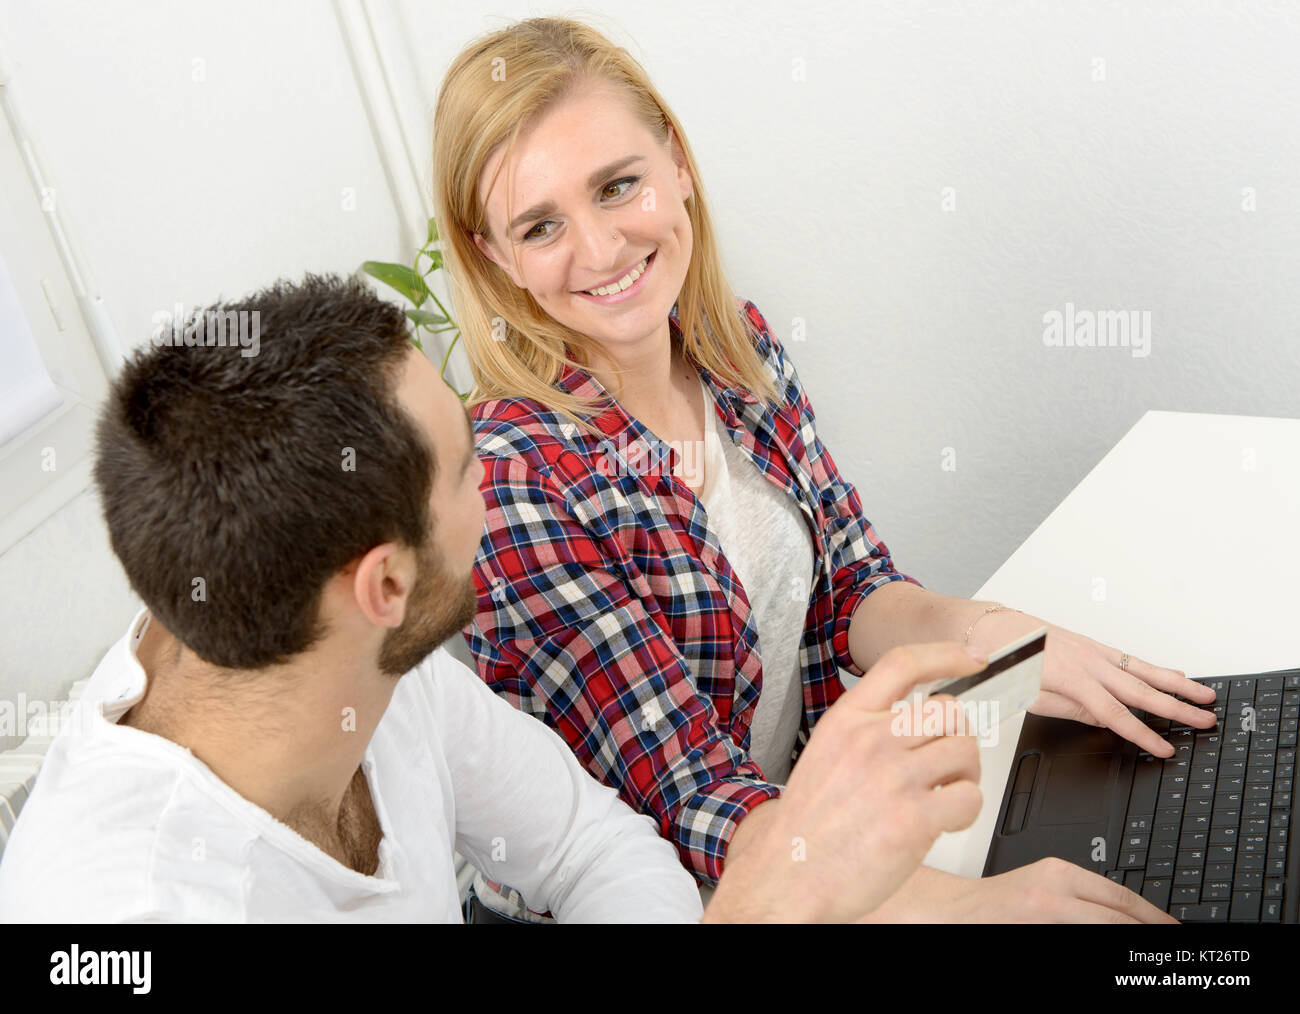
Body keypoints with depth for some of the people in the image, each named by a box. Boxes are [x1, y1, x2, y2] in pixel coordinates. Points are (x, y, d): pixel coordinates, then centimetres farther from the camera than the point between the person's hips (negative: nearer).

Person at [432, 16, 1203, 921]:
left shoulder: (741, 344, -4)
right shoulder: (509, 482, -23)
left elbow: (853, 590, 1)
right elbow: (693, 799, -26)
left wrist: (975, 628, -20)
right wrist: (956, 900, -39)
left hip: (803, 807, 6)